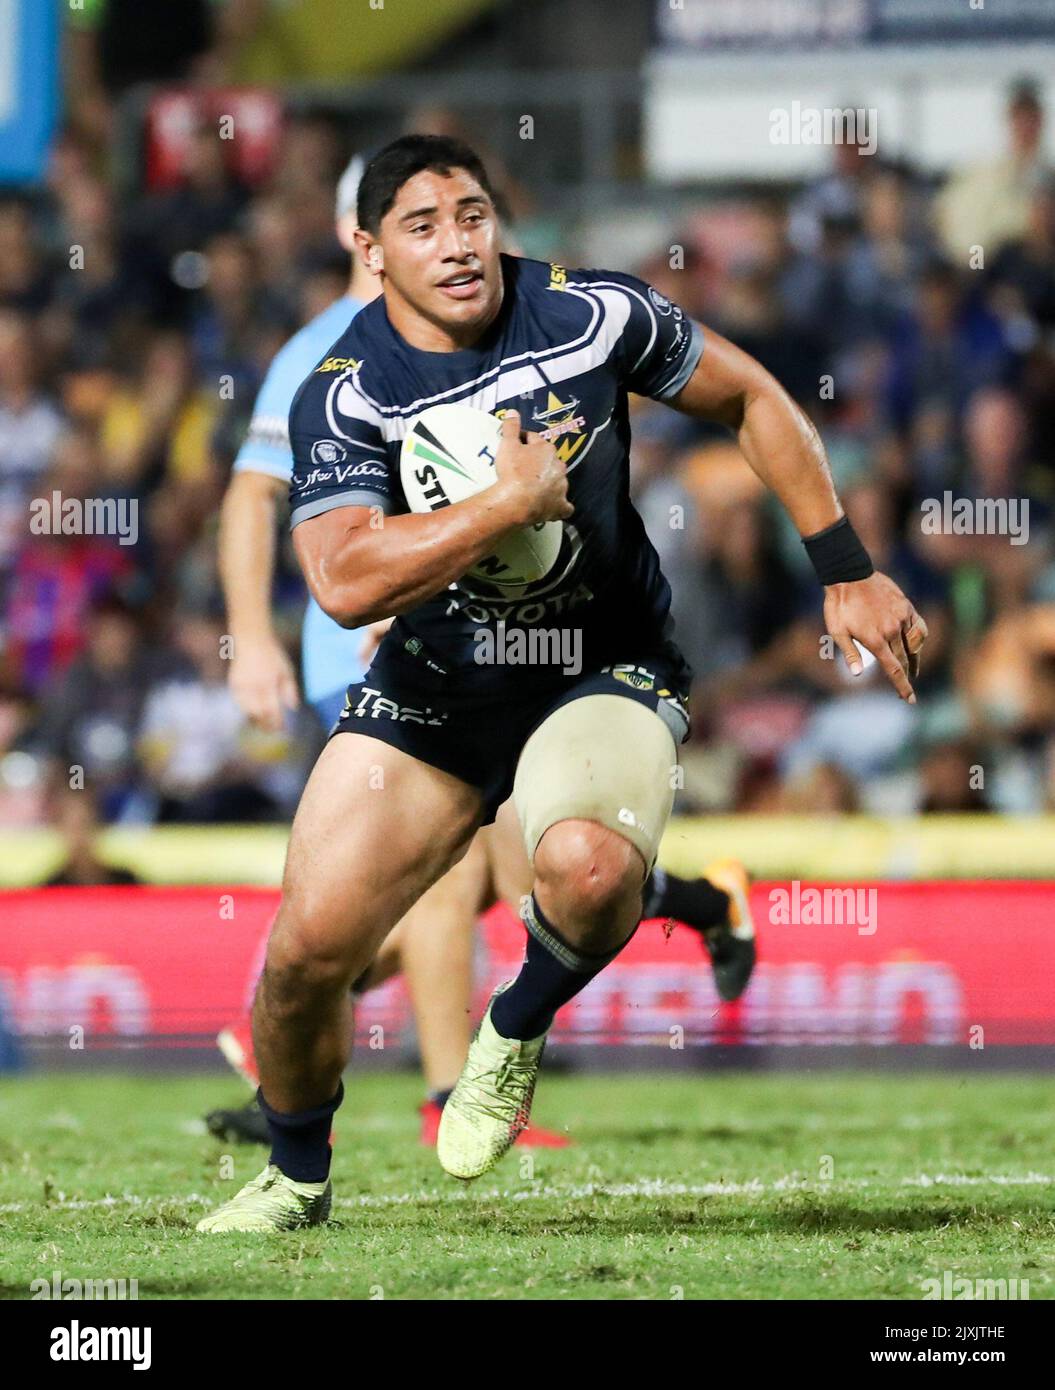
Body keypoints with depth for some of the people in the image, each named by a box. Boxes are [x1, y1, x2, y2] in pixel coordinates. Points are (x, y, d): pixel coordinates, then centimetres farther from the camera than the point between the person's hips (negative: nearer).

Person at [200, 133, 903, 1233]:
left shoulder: (590, 315, -12)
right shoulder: (342, 394, -15)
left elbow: (751, 400, 4)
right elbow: (345, 585, -29)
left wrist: (846, 573, 4)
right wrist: (515, 501, -29)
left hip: (602, 671, -1)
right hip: (433, 682, 1)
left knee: (587, 868, -34)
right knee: (308, 946, -7)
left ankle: (517, 1026, 2)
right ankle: (296, 1177, 24)